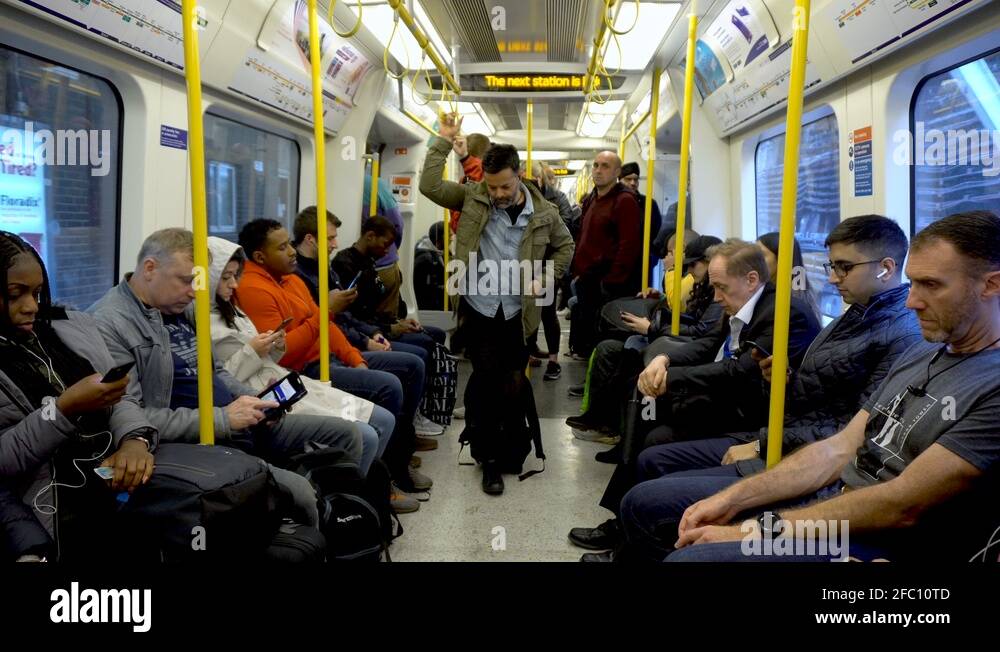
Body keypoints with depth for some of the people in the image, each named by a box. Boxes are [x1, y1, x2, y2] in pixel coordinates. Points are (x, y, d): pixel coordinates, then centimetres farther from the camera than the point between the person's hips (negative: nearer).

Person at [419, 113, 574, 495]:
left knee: (514, 384, 8)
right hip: (479, 308, -1)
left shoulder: (543, 212, 0)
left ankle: (511, 452, 27)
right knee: (485, 380, -1)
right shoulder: (473, 197, 0)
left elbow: (564, 246, 15)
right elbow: (429, 186, -5)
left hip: (517, 313, 1)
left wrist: (545, 279, 1)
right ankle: (490, 457, 12)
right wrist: (444, 141, -7)